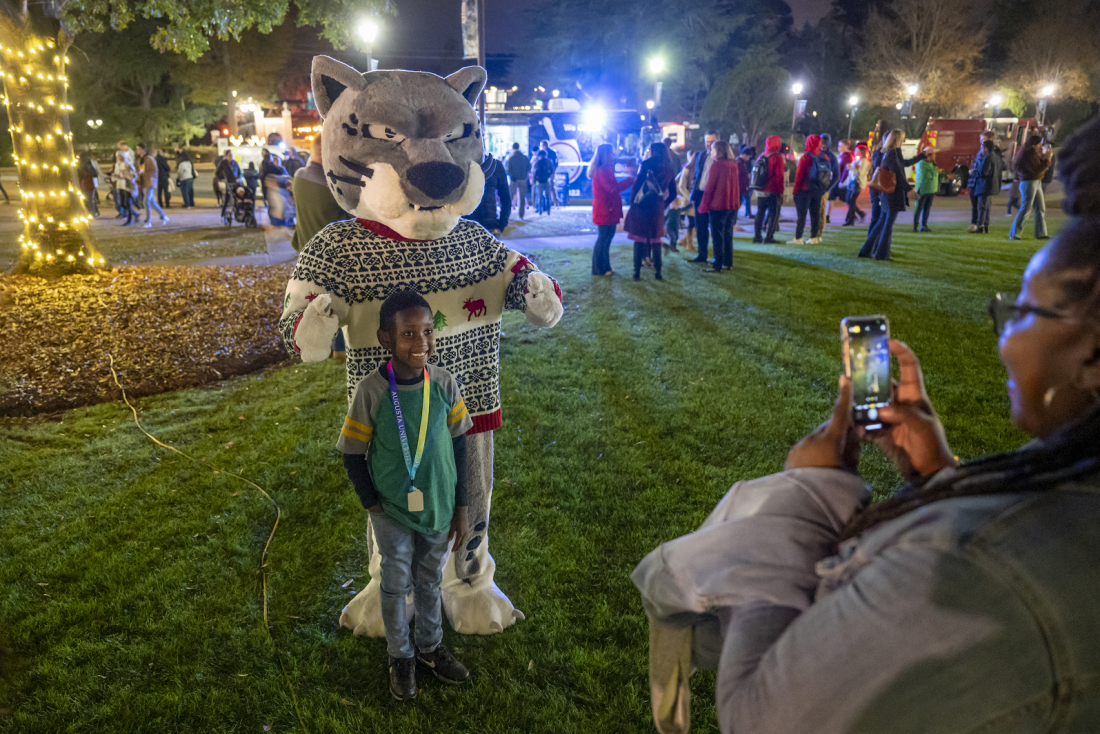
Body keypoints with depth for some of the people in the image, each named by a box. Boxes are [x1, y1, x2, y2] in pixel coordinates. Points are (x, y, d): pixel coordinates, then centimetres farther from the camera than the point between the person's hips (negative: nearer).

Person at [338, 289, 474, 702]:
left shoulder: (444, 384, -13)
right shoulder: (370, 392, -20)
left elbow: (458, 447, -3)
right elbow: (352, 454, -8)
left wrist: (460, 508, 1)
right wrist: (374, 506, -9)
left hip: (438, 508, 2)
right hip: (393, 513, -2)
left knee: (430, 582, 21)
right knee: (396, 584, 17)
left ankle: (431, 647, 44)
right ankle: (401, 656, 40)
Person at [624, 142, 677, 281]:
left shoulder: (647, 165, -7)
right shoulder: (668, 170, 8)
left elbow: (637, 184, -11)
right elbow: (673, 193, 9)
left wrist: (632, 203, -4)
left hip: (641, 207, -4)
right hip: (657, 210, 4)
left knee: (639, 239, 2)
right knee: (655, 239, 13)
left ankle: (637, 271, 2)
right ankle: (658, 272, 12)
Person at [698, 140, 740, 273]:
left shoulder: (717, 165, -13)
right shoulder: (735, 165, 7)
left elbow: (709, 187, -13)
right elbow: (738, 186, 12)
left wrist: (704, 205, -7)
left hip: (718, 205, -7)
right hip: (733, 205, 7)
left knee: (717, 236, -2)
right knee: (728, 234, 14)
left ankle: (717, 265, -3)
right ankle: (727, 262, 19)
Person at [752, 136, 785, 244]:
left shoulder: (761, 157, 11)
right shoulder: (777, 158, -11)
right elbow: (780, 176, -12)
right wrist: (781, 191, -5)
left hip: (760, 192, 6)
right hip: (772, 192, -6)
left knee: (760, 213, 13)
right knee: (773, 214, -1)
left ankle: (757, 236, 12)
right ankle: (769, 237, -7)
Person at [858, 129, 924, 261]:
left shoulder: (889, 153, 14)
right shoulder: (893, 154, -14)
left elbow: (906, 162, 28)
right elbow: (898, 174, -19)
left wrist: (922, 155, 37)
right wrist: (908, 188, -17)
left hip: (888, 194, 9)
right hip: (895, 193, -9)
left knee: (882, 223, 12)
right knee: (888, 224, -2)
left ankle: (866, 251, 12)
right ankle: (881, 254, 3)